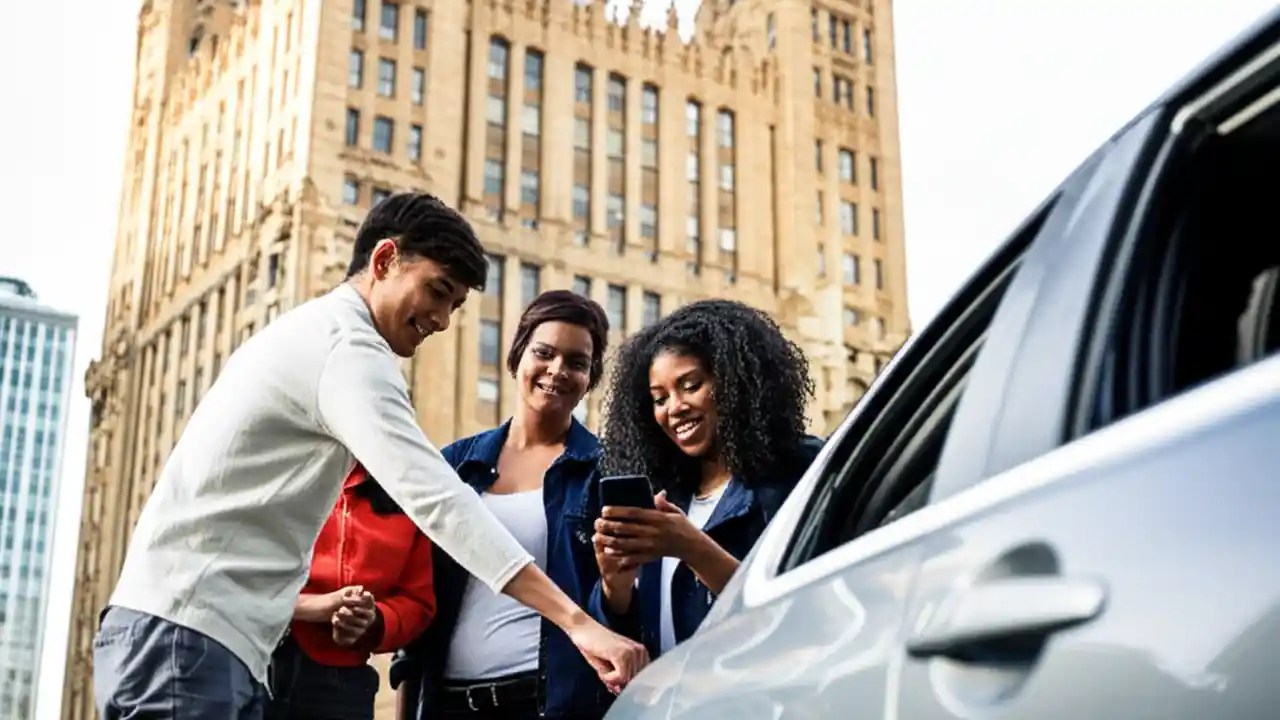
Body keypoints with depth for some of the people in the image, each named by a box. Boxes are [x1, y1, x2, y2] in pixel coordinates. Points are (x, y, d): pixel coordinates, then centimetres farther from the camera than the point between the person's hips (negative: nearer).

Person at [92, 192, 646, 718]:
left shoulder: (311, 331, 21)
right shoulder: (348, 346, -12)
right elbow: (435, 497, -24)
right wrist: (576, 621, -28)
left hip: (188, 631, 10)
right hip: (185, 635, -10)